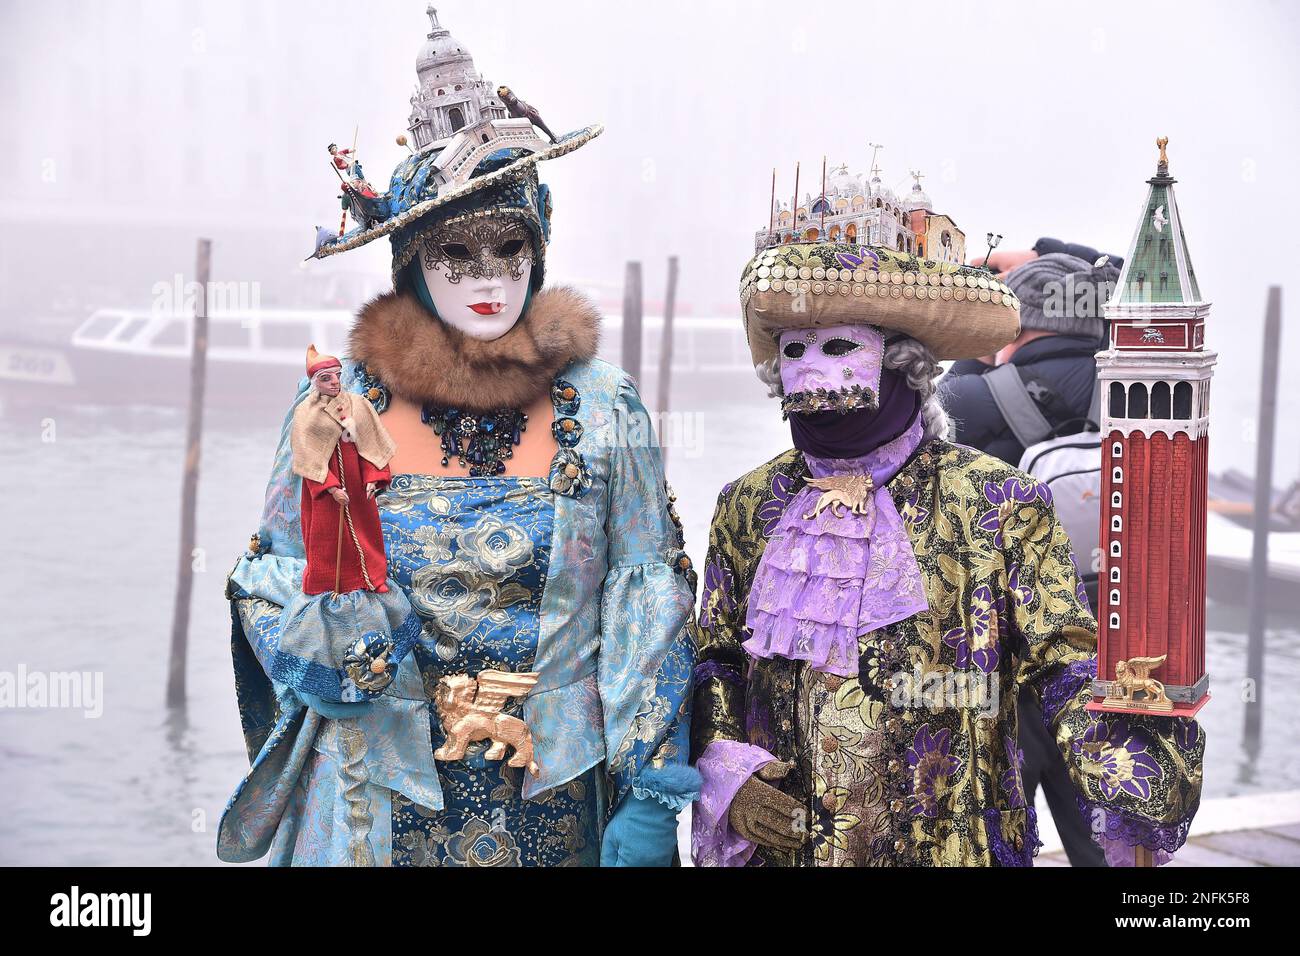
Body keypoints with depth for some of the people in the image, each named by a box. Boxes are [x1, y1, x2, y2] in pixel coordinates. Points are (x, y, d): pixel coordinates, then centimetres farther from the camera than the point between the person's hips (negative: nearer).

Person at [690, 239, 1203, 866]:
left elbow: (1068, 671, -8)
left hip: (951, 848, -2)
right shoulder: (749, 507, 3)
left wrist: (1132, 788, -25)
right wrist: (723, 773, -6)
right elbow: (714, 659, 11)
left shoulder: (1000, 505, -7)